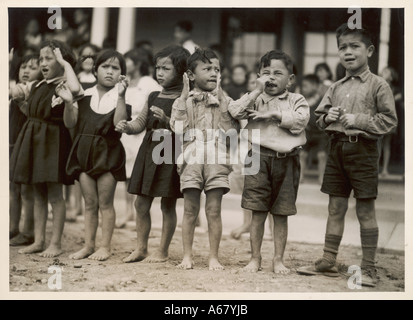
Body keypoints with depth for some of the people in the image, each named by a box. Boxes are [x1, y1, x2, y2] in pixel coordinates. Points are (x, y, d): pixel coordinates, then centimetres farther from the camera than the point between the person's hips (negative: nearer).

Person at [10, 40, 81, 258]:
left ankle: (56, 243, 7)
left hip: (54, 141, -8)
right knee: (38, 194, 11)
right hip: (34, 140, 8)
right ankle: (38, 241, 18)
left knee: (54, 195, -2)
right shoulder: (38, 87, 13)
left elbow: (75, 89, -35)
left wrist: (65, 64, -24)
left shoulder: (64, 86, -9)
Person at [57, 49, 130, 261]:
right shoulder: (85, 95, 8)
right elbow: (70, 123, 5)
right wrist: (68, 102, -10)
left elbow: (119, 123, -18)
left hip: (108, 153, -3)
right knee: (89, 202, 9)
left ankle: (105, 247, 8)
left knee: (105, 202, 1)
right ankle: (88, 245, 15)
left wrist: (120, 95, -23)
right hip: (84, 152, 4)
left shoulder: (120, 97, -2)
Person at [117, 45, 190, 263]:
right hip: (149, 152, 7)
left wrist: (167, 120, -28)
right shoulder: (153, 97, 12)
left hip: (171, 155, -6)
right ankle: (141, 248, 21)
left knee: (168, 205, 3)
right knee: (141, 203, 9)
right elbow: (141, 122, 14)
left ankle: (163, 251, 14)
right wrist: (126, 127, -5)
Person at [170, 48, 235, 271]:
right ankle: (187, 255, 13)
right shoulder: (183, 100, 6)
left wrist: (220, 96, -5)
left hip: (216, 159, 1)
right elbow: (178, 128, -9)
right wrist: (185, 96, -6)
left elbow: (230, 129, -3)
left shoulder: (223, 100, 9)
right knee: (190, 210, 4)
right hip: (191, 158, 0)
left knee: (214, 211, 2)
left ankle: (214, 257, 10)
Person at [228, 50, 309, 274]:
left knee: (281, 214, 7)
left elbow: (300, 121, -11)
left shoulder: (297, 100, 8)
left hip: (287, 159, 0)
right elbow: (235, 111, -10)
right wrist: (258, 91, -11)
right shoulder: (255, 99, 8)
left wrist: (274, 114, -12)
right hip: (260, 156, 0)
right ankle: (255, 258, 14)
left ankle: (278, 259, 17)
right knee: (258, 212, 3)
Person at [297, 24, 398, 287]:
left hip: (363, 149, -5)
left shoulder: (378, 85, -4)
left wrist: (357, 120, -17)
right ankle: (329, 261, 17)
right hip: (337, 147, 5)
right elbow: (320, 117, 19)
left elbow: (389, 119, -9)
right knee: (335, 208, 10)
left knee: (365, 210, 1)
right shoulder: (336, 88, 12)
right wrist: (328, 118, -4)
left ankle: (369, 268, 8)